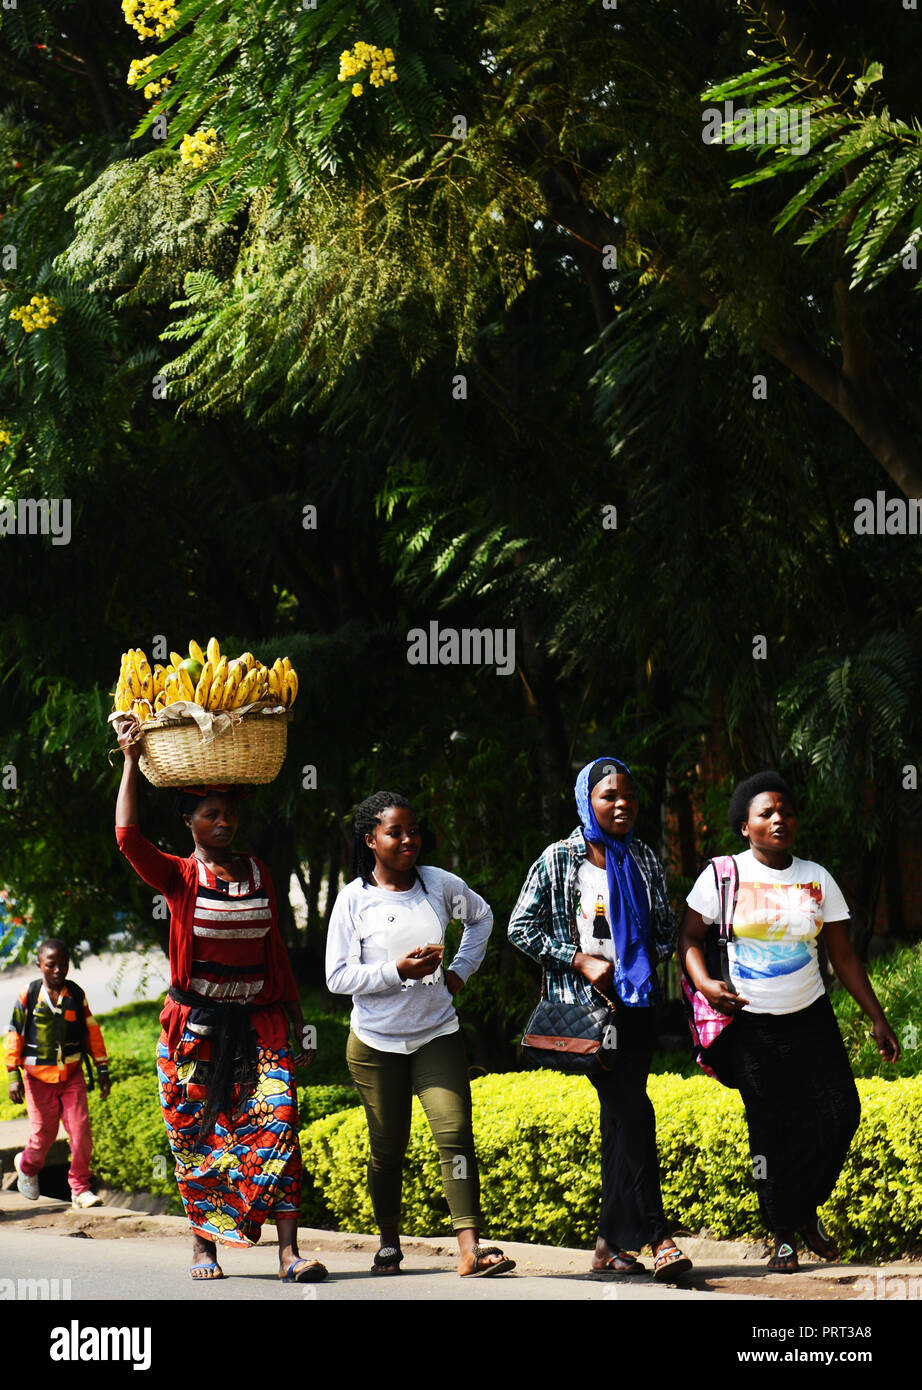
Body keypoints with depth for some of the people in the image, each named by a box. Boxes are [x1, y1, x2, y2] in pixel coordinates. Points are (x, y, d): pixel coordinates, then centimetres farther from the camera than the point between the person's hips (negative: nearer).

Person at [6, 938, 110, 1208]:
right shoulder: (28, 996, -5)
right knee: (43, 1135, 5)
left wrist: (102, 1069, 8)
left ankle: (80, 1188, 4)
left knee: (81, 1132, -8)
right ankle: (27, 1166, 38)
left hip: (72, 1074, 2)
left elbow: (92, 1031, 9)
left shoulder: (76, 994, 1)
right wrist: (13, 1076, -6)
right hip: (39, 1076, -2)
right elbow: (15, 1036, -1)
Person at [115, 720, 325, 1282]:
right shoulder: (179, 878, 0)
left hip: (260, 1025, 2)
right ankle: (203, 1245, 17)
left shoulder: (259, 873, 11)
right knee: (197, 1138, 2)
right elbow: (128, 837, -19)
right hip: (195, 1026, -2)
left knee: (278, 1126, -13)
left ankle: (289, 1252, -17)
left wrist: (298, 1026, 12)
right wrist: (132, 760, -14)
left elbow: (276, 953, 15)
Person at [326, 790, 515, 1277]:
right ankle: (389, 1244, 26)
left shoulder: (441, 885, 2)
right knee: (388, 1146, 8)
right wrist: (397, 970, -19)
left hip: (437, 1034, 1)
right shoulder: (354, 898, -6)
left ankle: (470, 1249, -20)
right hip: (376, 1042, -1)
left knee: (455, 1132, -14)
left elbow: (481, 917, 24)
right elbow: (338, 976, -7)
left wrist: (462, 969, 12)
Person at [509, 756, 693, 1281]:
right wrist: (580, 961, -9)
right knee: (634, 1112, -15)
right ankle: (657, 1237, -15)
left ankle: (612, 1242, 9)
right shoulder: (559, 860, -1)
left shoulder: (645, 860, 11)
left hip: (635, 1003, 4)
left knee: (621, 1120, 3)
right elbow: (521, 927, -1)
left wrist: (648, 962, 0)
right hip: (583, 1003, -4)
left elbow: (667, 927, 19)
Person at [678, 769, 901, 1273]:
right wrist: (704, 985, -18)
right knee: (769, 1129, -2)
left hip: (811, 1019, 3)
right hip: (751, 1026, -3)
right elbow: (689, 938, 2)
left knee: (841, 1112, -9)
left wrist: (877, 1019, 4)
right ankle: (783, 1234, 13)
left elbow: (843, 956, 8)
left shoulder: (817, 879, 4)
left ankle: (806, 1211, 13)